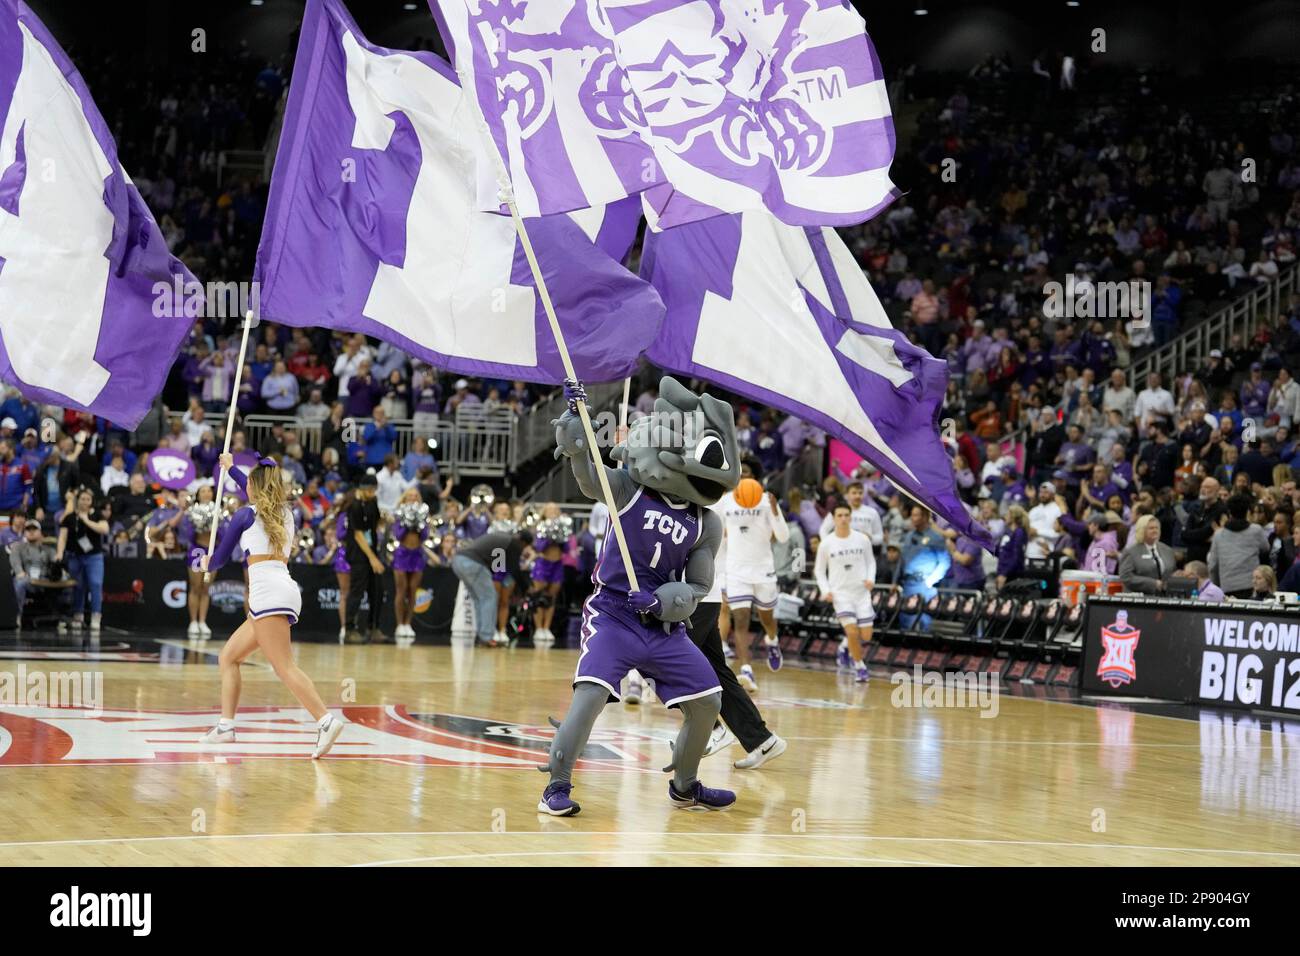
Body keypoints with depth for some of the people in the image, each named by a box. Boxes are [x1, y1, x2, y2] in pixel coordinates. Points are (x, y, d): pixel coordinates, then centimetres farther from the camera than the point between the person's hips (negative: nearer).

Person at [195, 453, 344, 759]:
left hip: (268, 590, -8)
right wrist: (231, 468, 59)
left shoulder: (246, 514, 3)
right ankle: (225, 727, 14)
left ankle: (326, 721, -34)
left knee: (284, 667, -19)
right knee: (228, 657, 16)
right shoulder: (285, 513, 22)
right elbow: (260, 495, 45)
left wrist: (206, 564, 38)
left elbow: (221, 557, 14)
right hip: (284, 589, 8)